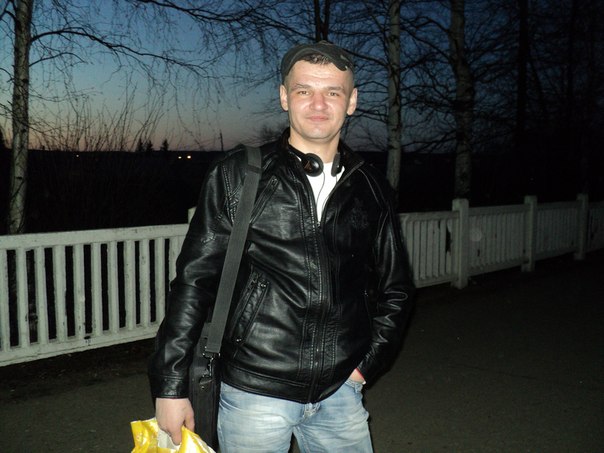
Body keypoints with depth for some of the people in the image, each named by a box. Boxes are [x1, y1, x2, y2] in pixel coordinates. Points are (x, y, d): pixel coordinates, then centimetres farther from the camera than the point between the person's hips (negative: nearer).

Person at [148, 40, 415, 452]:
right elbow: (194, 281, -5)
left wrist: (368, 363, 5)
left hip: (340, 393, 3)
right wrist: (171, 386, -5)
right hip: (254, 390, -3)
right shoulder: (237, 175, -5)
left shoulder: (370, 189, 4)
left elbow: (395, 290, 14)